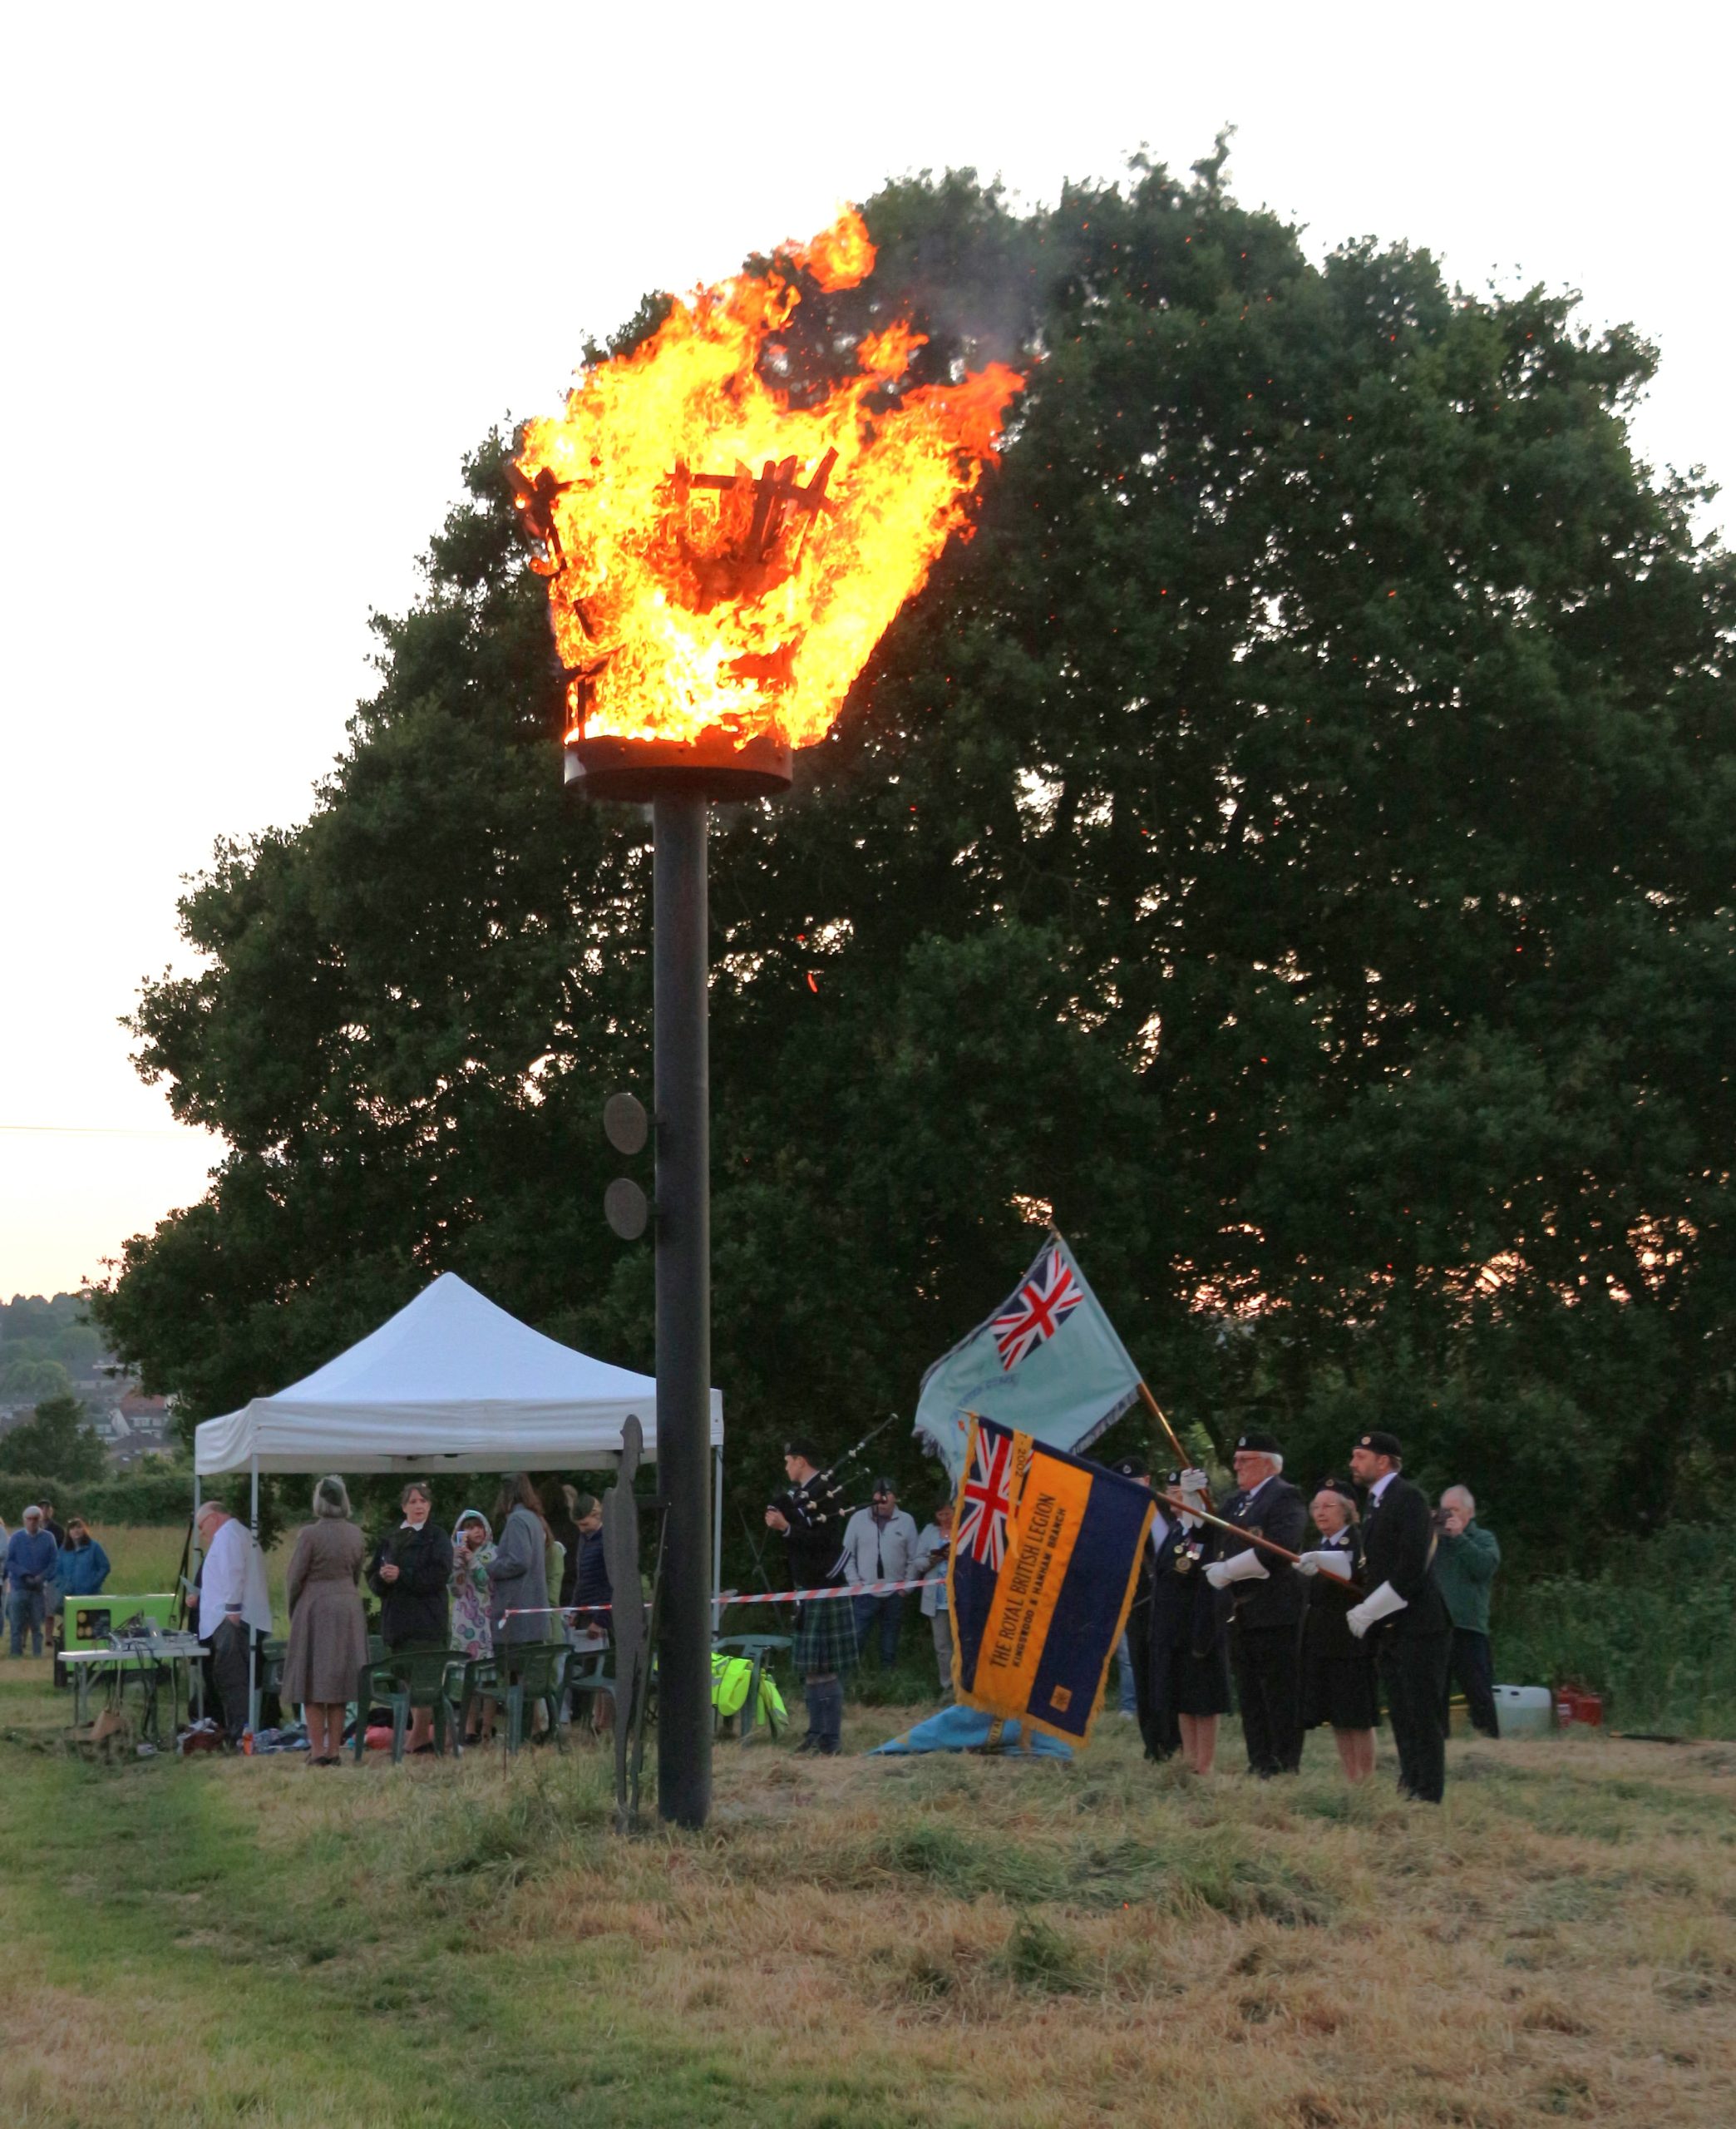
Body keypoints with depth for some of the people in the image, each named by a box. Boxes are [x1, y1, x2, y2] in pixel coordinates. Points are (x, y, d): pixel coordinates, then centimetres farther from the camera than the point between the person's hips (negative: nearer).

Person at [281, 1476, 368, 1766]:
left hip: (315, 1607, -5)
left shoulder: (310, 1534, -13)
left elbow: (296, 1576, -8)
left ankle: (318, 1750, -3)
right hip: (348, 1607, 5)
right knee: (339, 1682, 9)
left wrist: (293, 1612, 6)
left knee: (313, 1681, 1)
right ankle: (335, 1750, 10)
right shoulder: (355, 1534, 4)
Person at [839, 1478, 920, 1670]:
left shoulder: (906, 1520, -1)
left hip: (894, 1594, 1)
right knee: (856, 1638, -3)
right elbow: (847, 1552, 2)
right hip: (865, 1592, -1)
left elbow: (913, 1558, 3)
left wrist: (906, 1585, -2)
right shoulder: (859, 1518, -2)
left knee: (890, 1641, 10)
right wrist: (854, 1581, -4)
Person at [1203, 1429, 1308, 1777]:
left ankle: (1286, 1769, -2)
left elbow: (1277, 1550, -22)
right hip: (1241, 1614, 9)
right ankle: (1260, 1767, 18)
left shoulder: (1285, 1497, -9)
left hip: (1275, 1614, -9)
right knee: (1250, 1697, 12)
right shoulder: (1236, 1500, 18)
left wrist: (1227, 1570, -18)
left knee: (1280, 1696, -5)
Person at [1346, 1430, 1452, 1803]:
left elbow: (1411, 1568, -19)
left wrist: (1368, 1612, -16)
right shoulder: (1374, 1503, 17)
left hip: (1417, 1626, -9)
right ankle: (1409, 1786, 17)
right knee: (1401, 1717, 11)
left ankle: (1429, 1796, -5)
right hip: (1388, 1629, 9)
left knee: (1422, 1716, -7)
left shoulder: (1408, 1498, -11)